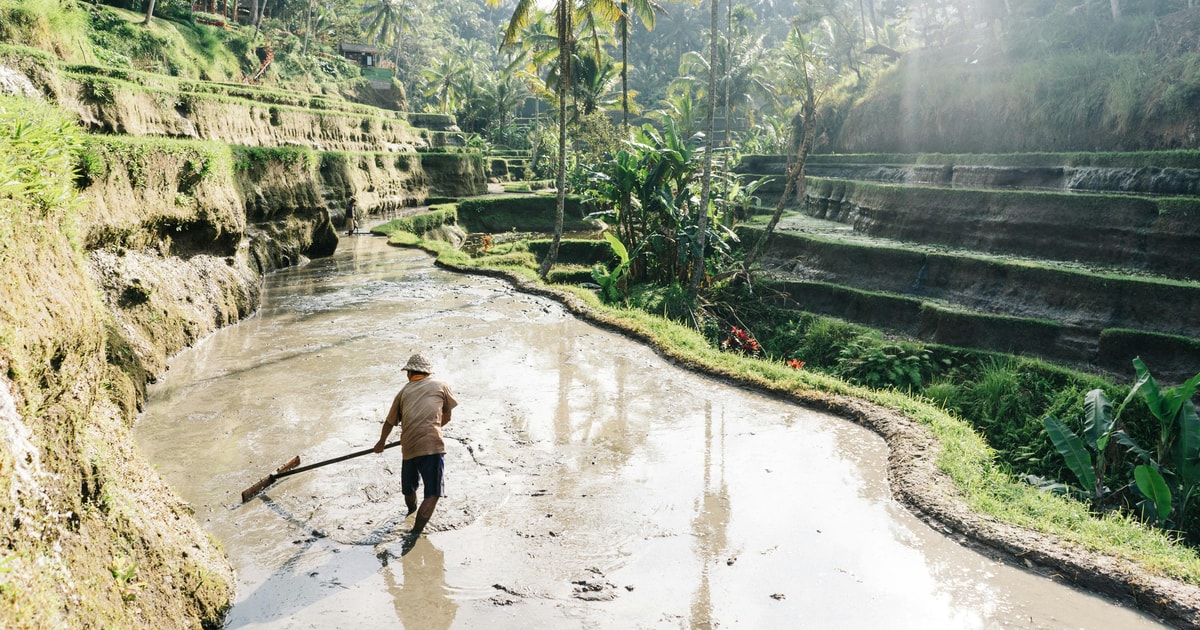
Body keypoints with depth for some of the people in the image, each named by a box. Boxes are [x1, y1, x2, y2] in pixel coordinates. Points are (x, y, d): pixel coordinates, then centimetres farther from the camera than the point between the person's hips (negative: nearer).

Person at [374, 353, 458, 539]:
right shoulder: (440, 386, 10)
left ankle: (411, 510, 54)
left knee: (409, 489, 27)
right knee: (432, 494, 0)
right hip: (432, 446, -4)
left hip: (408, 447, 4)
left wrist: (381, 442, 43)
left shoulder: (404, 391, 16)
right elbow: (446, 417, 18)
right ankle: (415, 532, -9)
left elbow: (389, 422, 26)